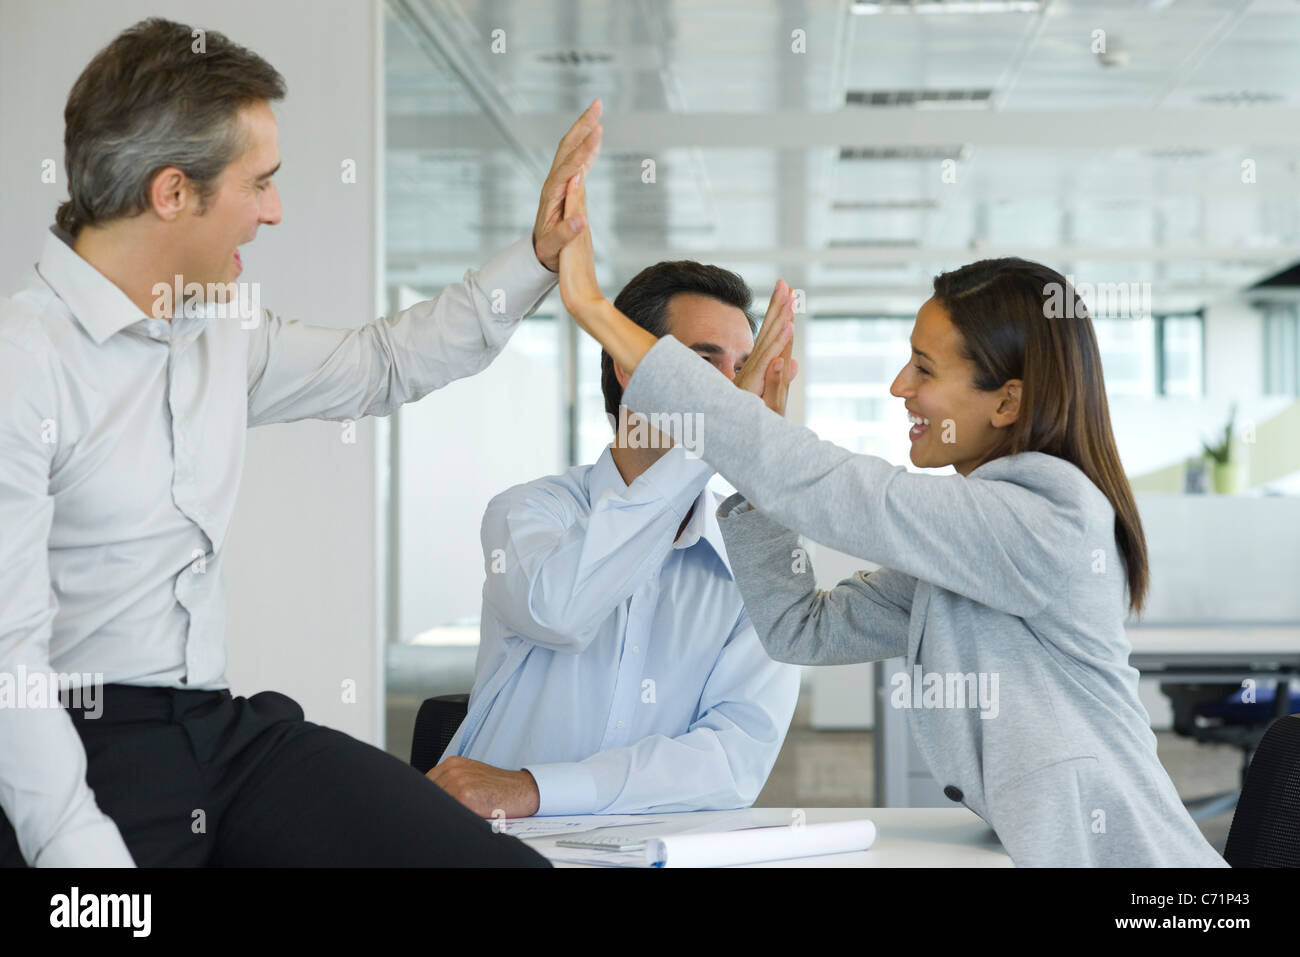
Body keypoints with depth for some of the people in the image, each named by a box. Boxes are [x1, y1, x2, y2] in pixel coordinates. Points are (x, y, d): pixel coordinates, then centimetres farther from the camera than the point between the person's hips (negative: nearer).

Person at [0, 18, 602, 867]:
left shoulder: (227, 339, 12)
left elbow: (381, 365, 31)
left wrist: (540, 255, 25)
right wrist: (87, 854, -24)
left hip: (226, 730, 6)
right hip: (76, 746, -6)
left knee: (505, 859, -14)